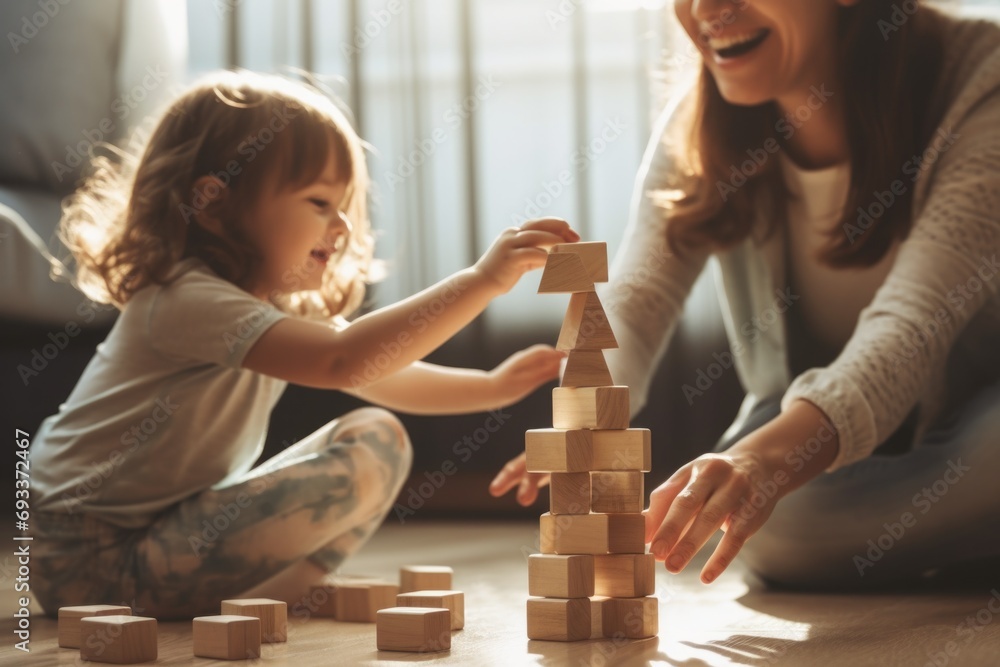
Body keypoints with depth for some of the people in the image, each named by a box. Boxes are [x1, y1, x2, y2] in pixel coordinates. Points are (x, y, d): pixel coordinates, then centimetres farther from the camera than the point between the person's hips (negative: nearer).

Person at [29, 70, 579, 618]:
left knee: (378, 435, 14)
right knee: (371, 449, -20)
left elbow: (385, 381, 23)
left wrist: (493, 388, 11)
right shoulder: (184, 300, -22)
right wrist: (480, 282, -35)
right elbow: (344, 361, -35)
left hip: (166, 525, 10)